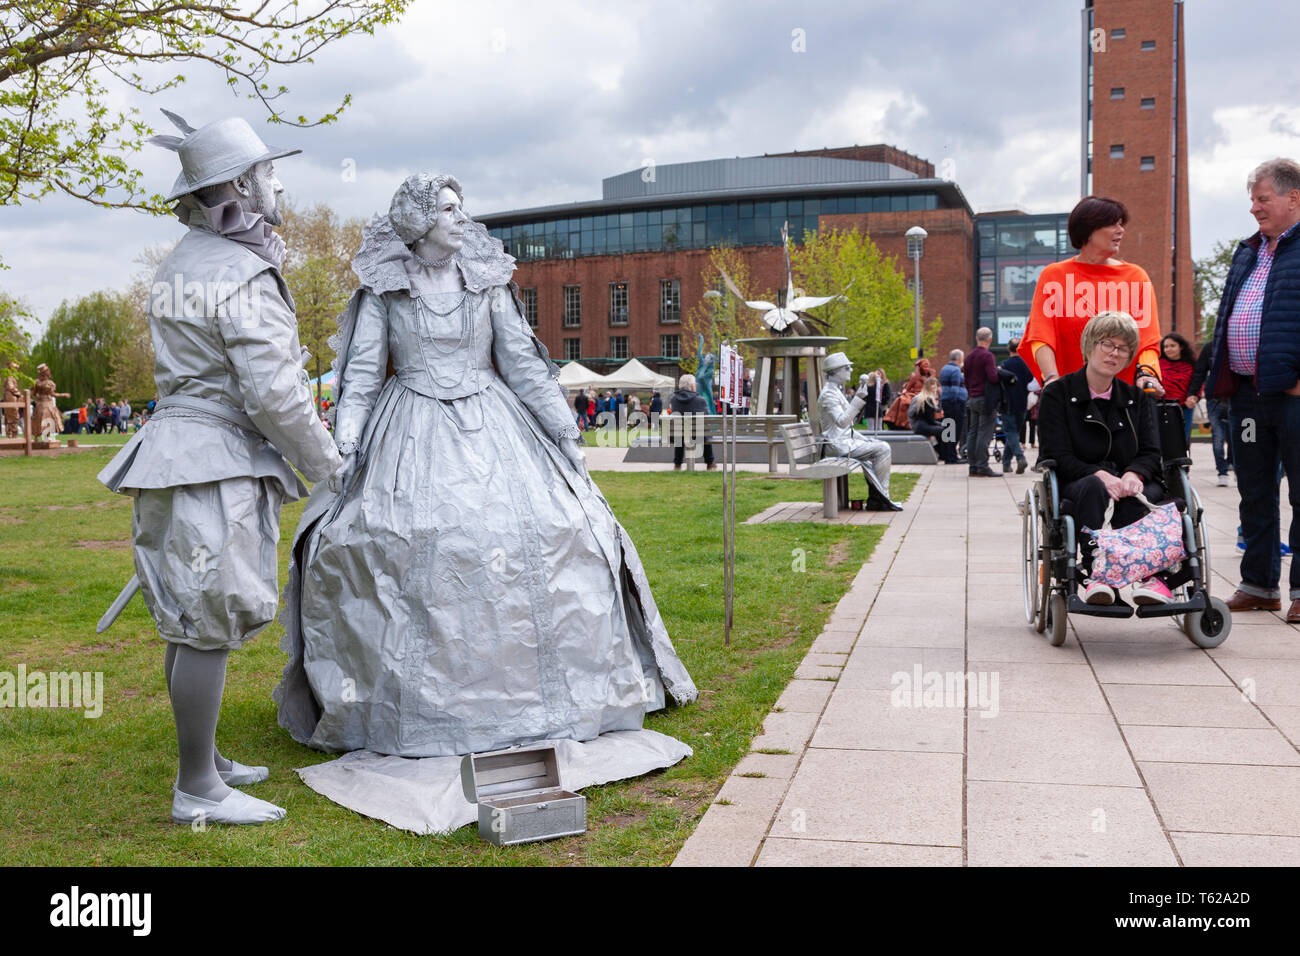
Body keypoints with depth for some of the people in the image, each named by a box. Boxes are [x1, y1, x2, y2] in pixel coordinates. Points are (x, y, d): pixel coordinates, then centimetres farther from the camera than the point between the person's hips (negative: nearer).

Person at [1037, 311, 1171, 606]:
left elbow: (1151, 454, 6)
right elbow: (1058, 457, -7)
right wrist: (1099, 474, -25)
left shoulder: (1138, 399, 15)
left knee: (1132, 496, -34)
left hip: (1128, 482, 3)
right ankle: (1094, 574, -46)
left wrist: (1133, 474, -18)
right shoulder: (1057, 393, 3)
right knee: (1092, 486, -38)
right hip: (1073, 485, -2)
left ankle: (1148, 574, -38)